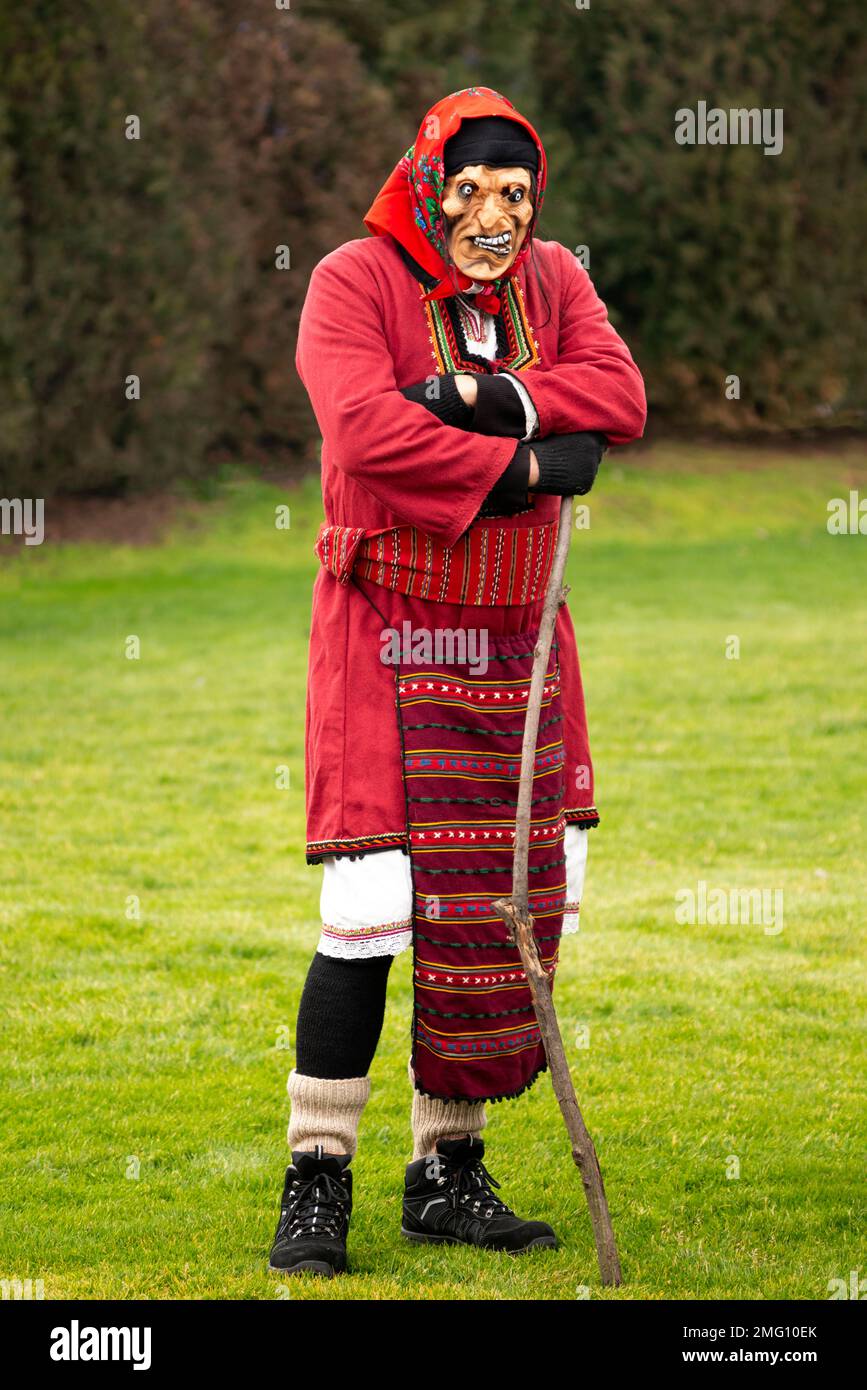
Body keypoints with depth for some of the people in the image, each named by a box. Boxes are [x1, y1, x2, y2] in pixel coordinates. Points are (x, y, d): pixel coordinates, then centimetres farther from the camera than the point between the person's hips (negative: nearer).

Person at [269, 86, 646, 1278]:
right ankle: (317, 1182, -1)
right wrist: (524, 468, -20)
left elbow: (620, 398, -8)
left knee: (522, 901, 6)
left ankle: (449, 1174, 17)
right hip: (387, 637, -6)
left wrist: (488, 399, -22)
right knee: (373, 914, -11)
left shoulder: (552, 281, 8)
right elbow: (365, 427, -24)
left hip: (517, 640, 6)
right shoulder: (354, 282, -8)